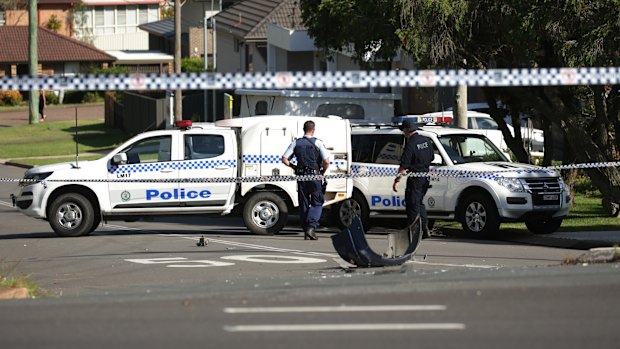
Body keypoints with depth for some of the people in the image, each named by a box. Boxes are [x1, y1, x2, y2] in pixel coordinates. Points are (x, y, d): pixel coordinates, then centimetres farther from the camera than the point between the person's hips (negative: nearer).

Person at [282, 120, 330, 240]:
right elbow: (326, 161, -11)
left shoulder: (296, 143, 5)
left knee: (304, 204, 11)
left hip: (301, 176, 3)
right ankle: (311, 226, -14)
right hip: (314, 175, -3)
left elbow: (284, 159, 1)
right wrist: (323, 172, 7)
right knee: (317, 203, 5)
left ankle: (306, 232, 10)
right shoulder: (317, 143, -4)